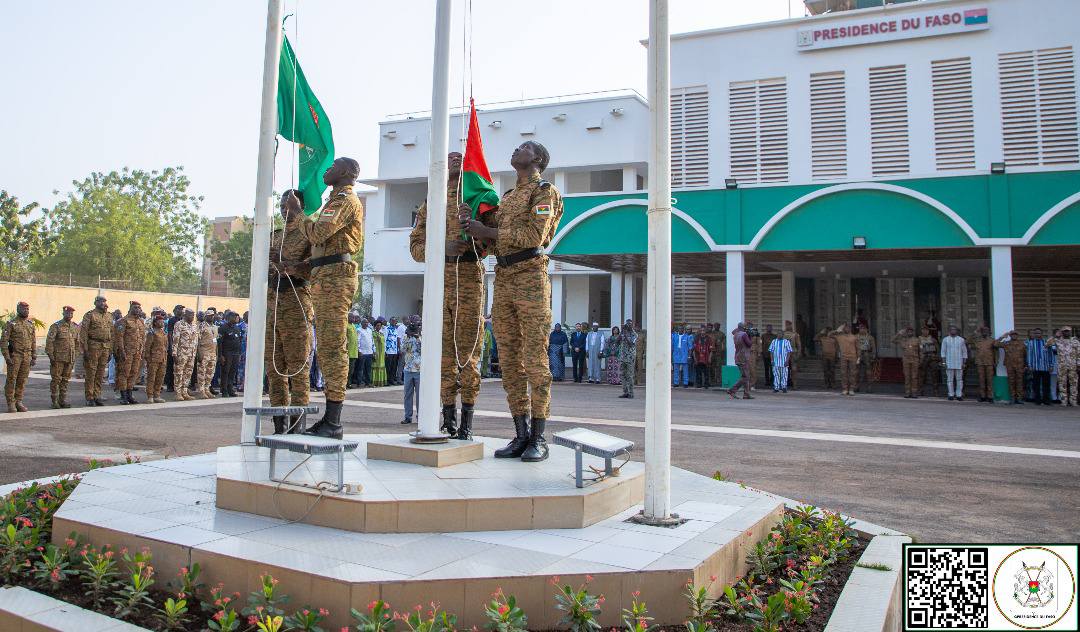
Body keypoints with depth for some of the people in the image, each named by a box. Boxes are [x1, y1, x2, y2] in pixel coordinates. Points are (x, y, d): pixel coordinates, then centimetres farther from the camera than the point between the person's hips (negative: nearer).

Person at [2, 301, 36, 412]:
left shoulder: (30, 324, 11)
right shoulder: (11, 323, -5)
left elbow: (33, 342, 14)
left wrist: (34, 357, 8)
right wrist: (7, 357, -15)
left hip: (27, 356, 5)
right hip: (14, 356, -5)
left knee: (22, 380, 6)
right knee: (11, 380, -1)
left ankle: (18, 402, 12)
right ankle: (11, 404, 4)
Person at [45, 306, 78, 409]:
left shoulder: (75, 327, 11)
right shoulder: (56, 326, -6)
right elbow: (49, 341, -9)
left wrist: (74, 356, 15)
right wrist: (51, 356, -13)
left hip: (70, 358, 5)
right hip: (58, 358, -5)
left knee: (65, 380, 8)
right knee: (56, 380, 0)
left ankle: (63, 400, 13)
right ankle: (55, 401, 5)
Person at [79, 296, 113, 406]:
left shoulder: (109, 317, 15)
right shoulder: (89, 315, -3)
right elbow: (83, 333, -7)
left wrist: (110, 351, 14)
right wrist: (85, 349, -13)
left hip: (105, 348, 5)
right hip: (93, 347, -5)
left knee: (100, 375, 9)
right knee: (90, 374, -2)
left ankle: (97, 396, 16)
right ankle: (89, 398, 3)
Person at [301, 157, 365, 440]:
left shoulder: (345, 199, -5)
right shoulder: (337, 200, 28)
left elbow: (318, 233, -18)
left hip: (335, 276, -11)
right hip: (324, 277, 11)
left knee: (332, 346, -14)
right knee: (326, 348, 9)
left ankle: (333, 421, -15)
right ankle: (329, 418, 13)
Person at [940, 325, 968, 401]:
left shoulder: (961, 340, 7)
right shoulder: (945, 339, 6)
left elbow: (964, 352, 8)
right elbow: (943, 351, 5)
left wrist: (964, 363, 2)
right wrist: (943, 362, -2)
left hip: (959, 363, 1)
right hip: (949, 363, 0)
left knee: (959, 380, 0)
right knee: (950, 380, 0)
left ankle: (959, 395, 4)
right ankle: (951, 395, 5)